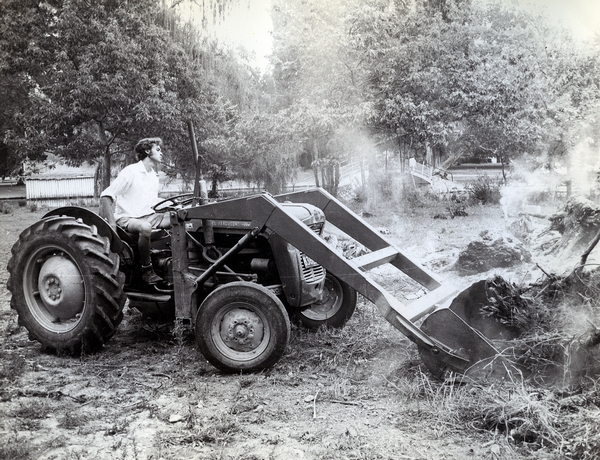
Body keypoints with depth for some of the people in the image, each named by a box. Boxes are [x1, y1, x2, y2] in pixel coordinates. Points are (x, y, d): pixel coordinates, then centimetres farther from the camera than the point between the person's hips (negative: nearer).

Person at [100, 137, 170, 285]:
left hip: (149, 216, 7)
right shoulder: (130, 172, -9)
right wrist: (111, 223, -23)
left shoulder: (154, 175, 17)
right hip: (128, 219, -7)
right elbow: (106, 196, -12)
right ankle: (147, 270, -25)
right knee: (145, 227, -42)